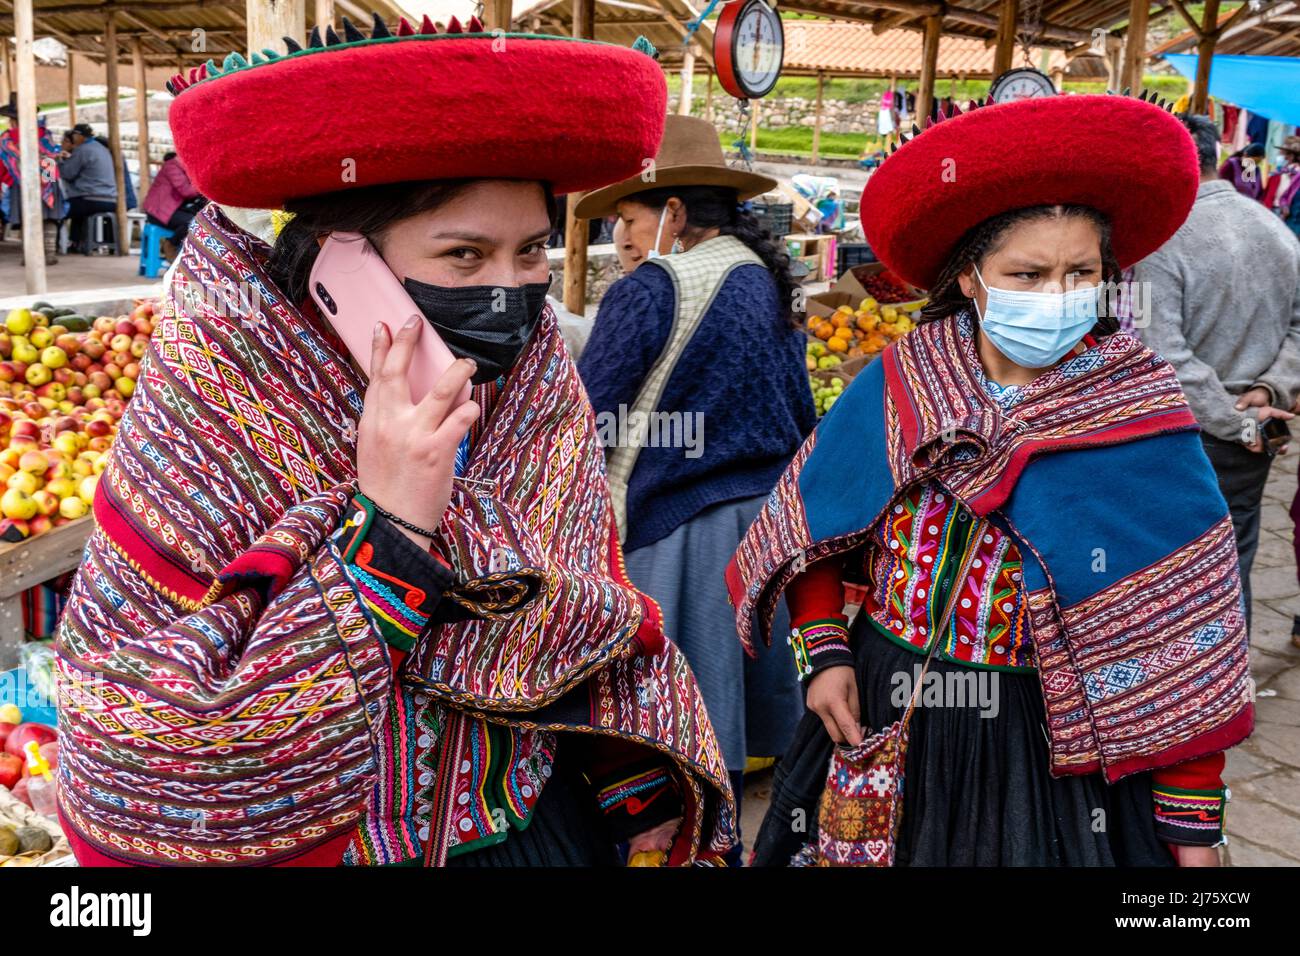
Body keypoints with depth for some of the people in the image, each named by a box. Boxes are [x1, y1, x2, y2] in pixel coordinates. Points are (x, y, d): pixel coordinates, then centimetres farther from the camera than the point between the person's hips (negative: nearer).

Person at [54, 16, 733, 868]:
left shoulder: (534, 385, -11)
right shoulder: (220, 412, -22)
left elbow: (592, 606, 2)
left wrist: (644, 792, 1)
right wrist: (385, 528, -32)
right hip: (323, 839, -3)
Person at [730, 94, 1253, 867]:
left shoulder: (1141, 413, -11)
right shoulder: (896, 384, -6)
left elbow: (1182, 619, -9)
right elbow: (814, 527, 4)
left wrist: (1192, 818, -8)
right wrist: (824, 653, -7)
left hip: (1057, 756, -2)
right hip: (881, 726, 3)